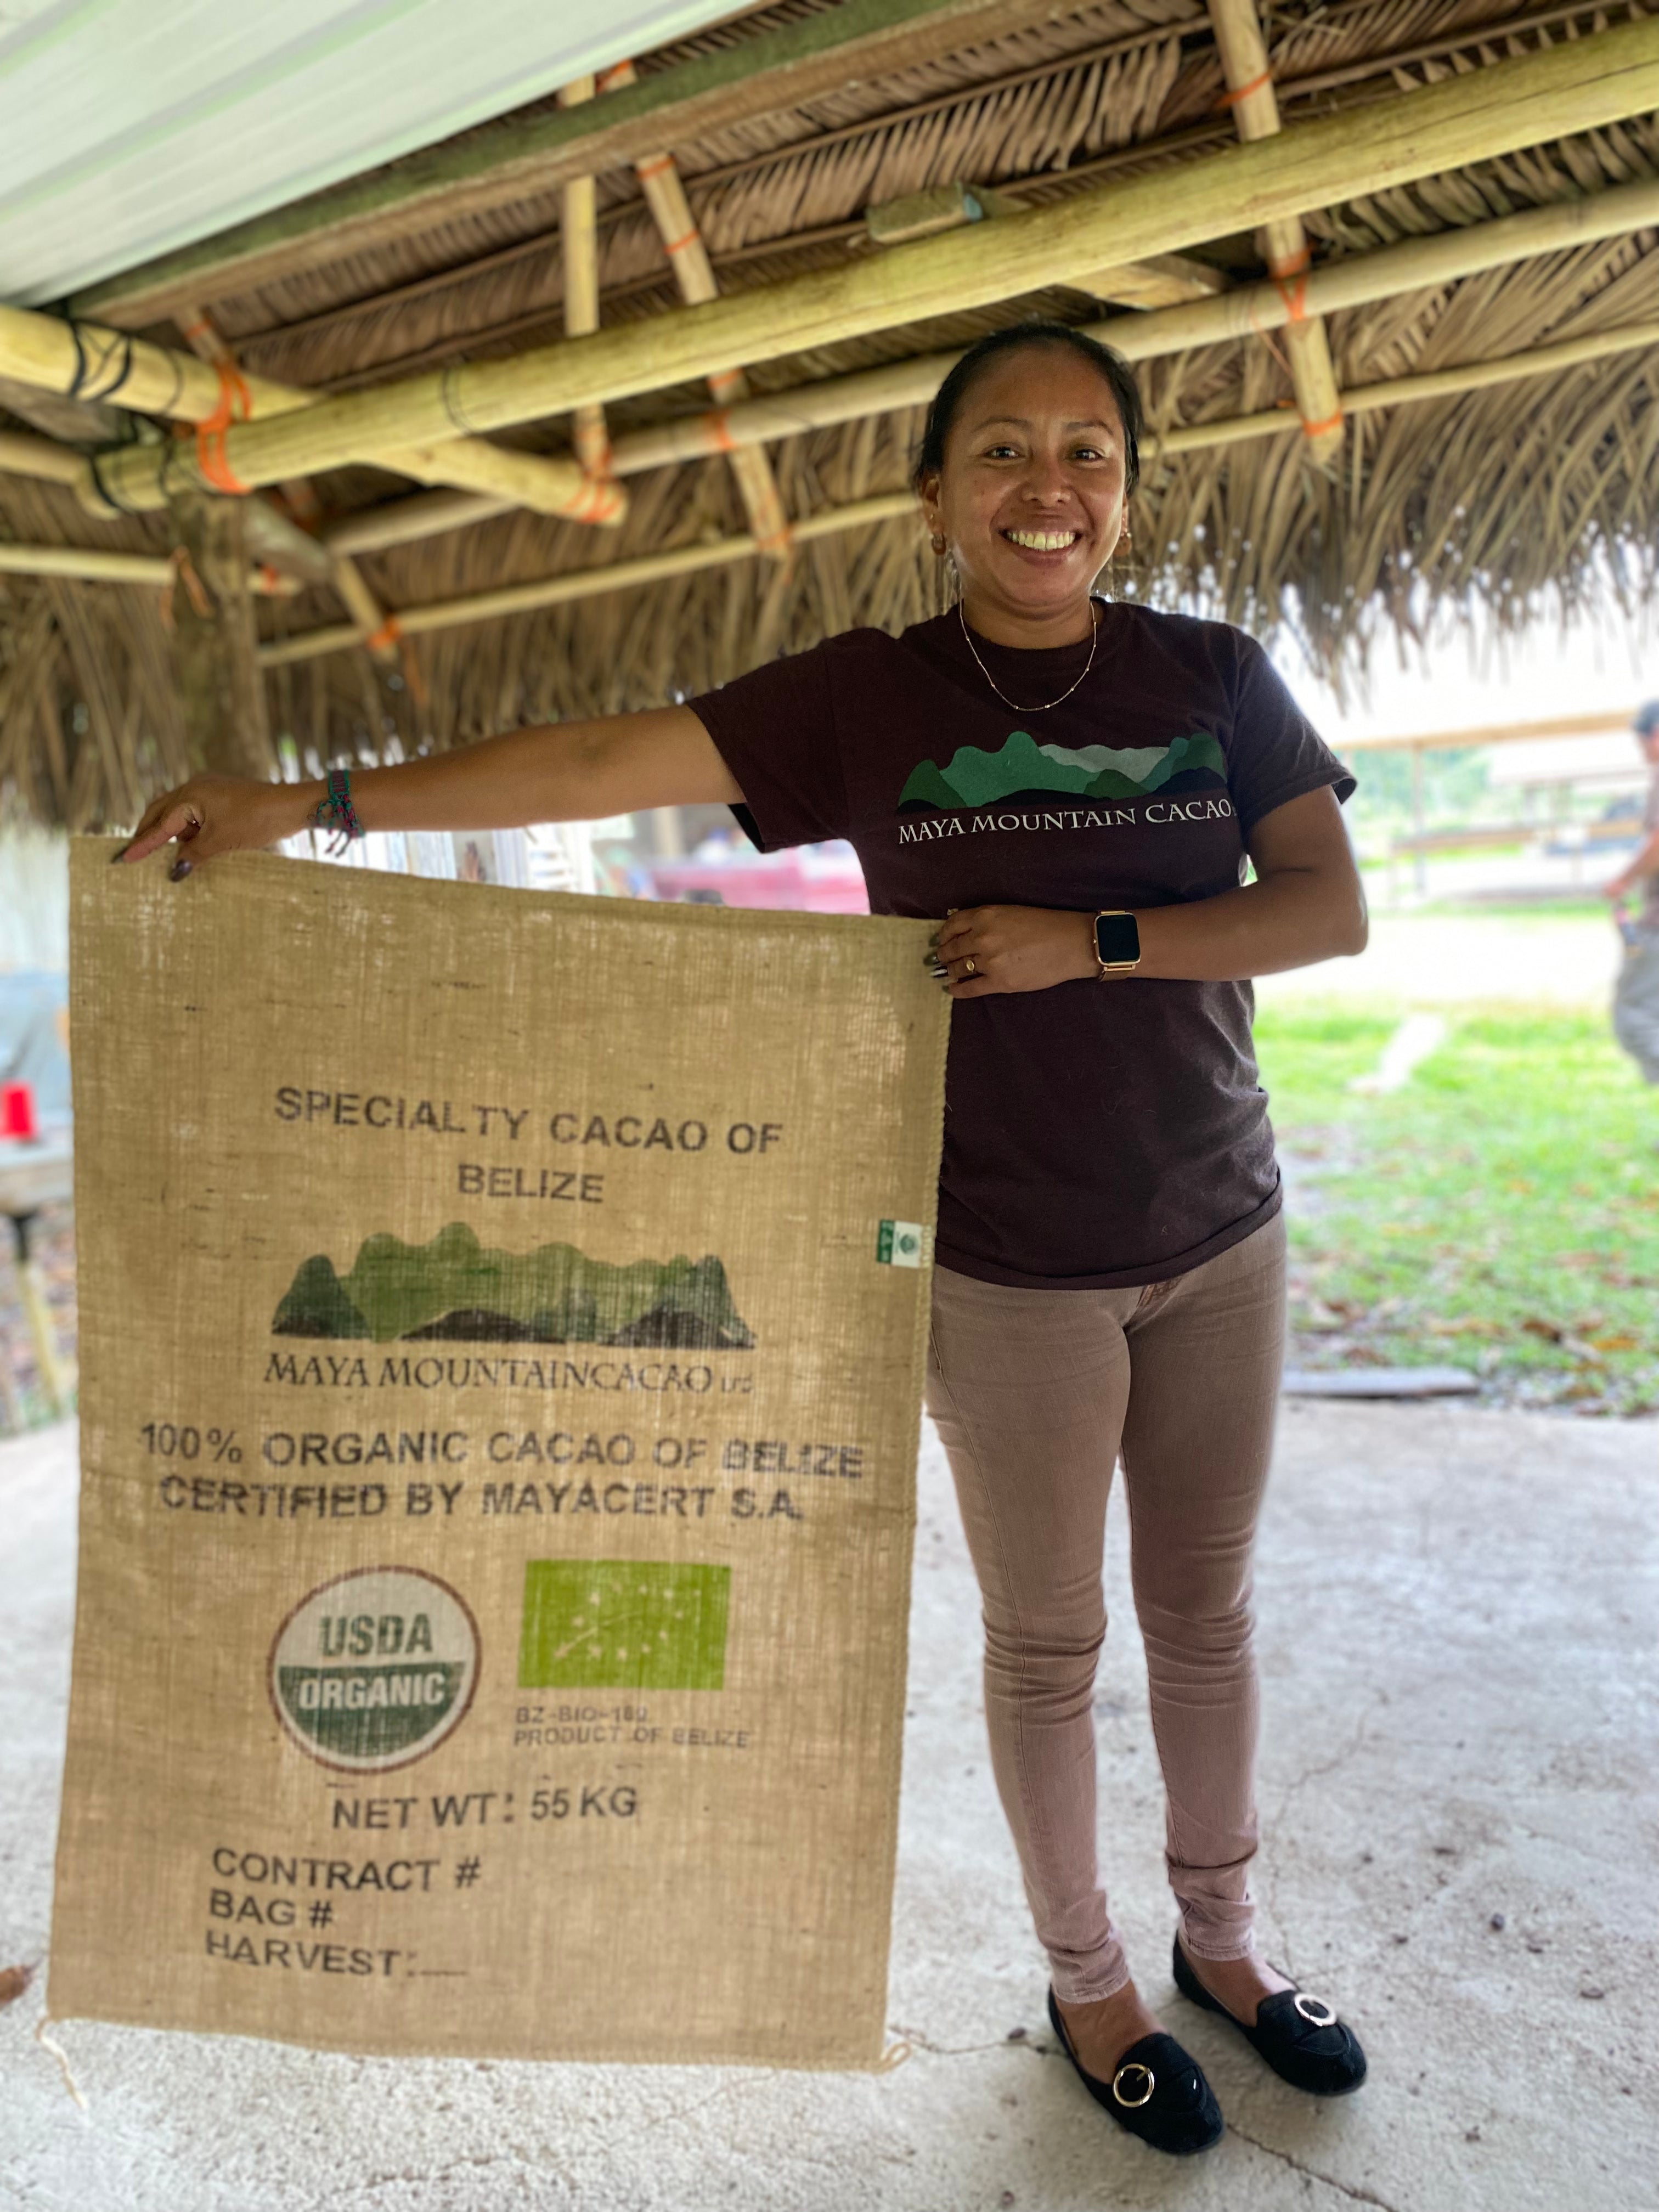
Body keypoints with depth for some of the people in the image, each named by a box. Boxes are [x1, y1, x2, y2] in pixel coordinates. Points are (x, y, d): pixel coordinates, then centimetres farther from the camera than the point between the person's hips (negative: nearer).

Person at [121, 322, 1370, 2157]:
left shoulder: (1213, 677, 1)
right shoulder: (868, 700, -6)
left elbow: (1333, 907, -4)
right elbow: (597, 761, -11)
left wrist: (1090, 939, -18)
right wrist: (310, 801, -15)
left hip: (1220, 1239, 3)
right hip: (1008, 1265, -3)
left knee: (1204, 1603, 17)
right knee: (1046, 1635, 11)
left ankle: (1222, 1937, 42)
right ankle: (1086, 1980, 37)